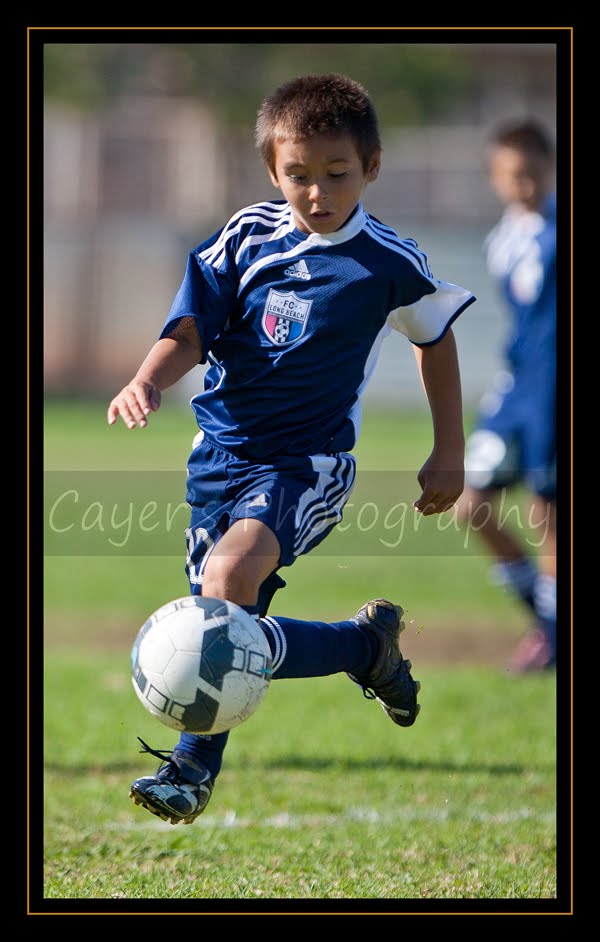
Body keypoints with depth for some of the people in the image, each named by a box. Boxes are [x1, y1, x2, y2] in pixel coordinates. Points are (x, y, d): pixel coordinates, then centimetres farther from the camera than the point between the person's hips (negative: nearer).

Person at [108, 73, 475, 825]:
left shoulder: (388, 263, -4)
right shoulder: (247, 237, 0)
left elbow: (437, 339, 13)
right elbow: (191, 332, -2)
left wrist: (449, 455, 14)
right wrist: (147, 381, -24)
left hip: (307, 461, -5)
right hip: (222, 450, 5)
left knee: (230, 575, -30)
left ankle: (195, 768, -18)